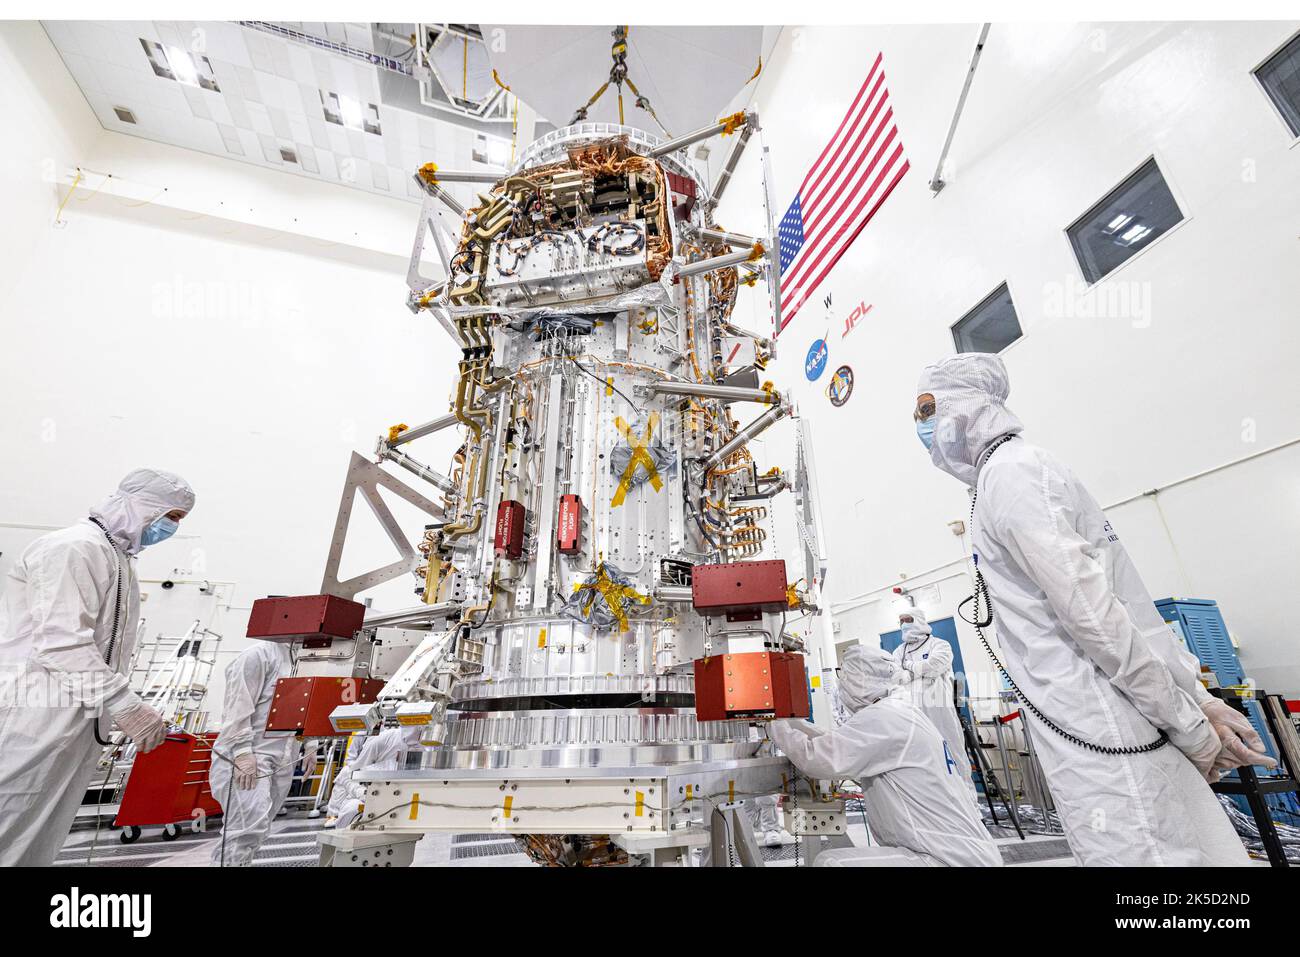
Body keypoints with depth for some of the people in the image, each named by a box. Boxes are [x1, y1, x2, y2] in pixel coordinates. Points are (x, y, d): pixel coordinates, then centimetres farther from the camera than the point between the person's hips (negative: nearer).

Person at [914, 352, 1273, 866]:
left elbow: (1093, 611, -18)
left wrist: (1192, 725, -10)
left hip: (1095, 737, -9)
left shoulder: (1008, 473, -13)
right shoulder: (1030, 469, 17)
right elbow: (1125, 604, 16)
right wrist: (1199, 700, 15)